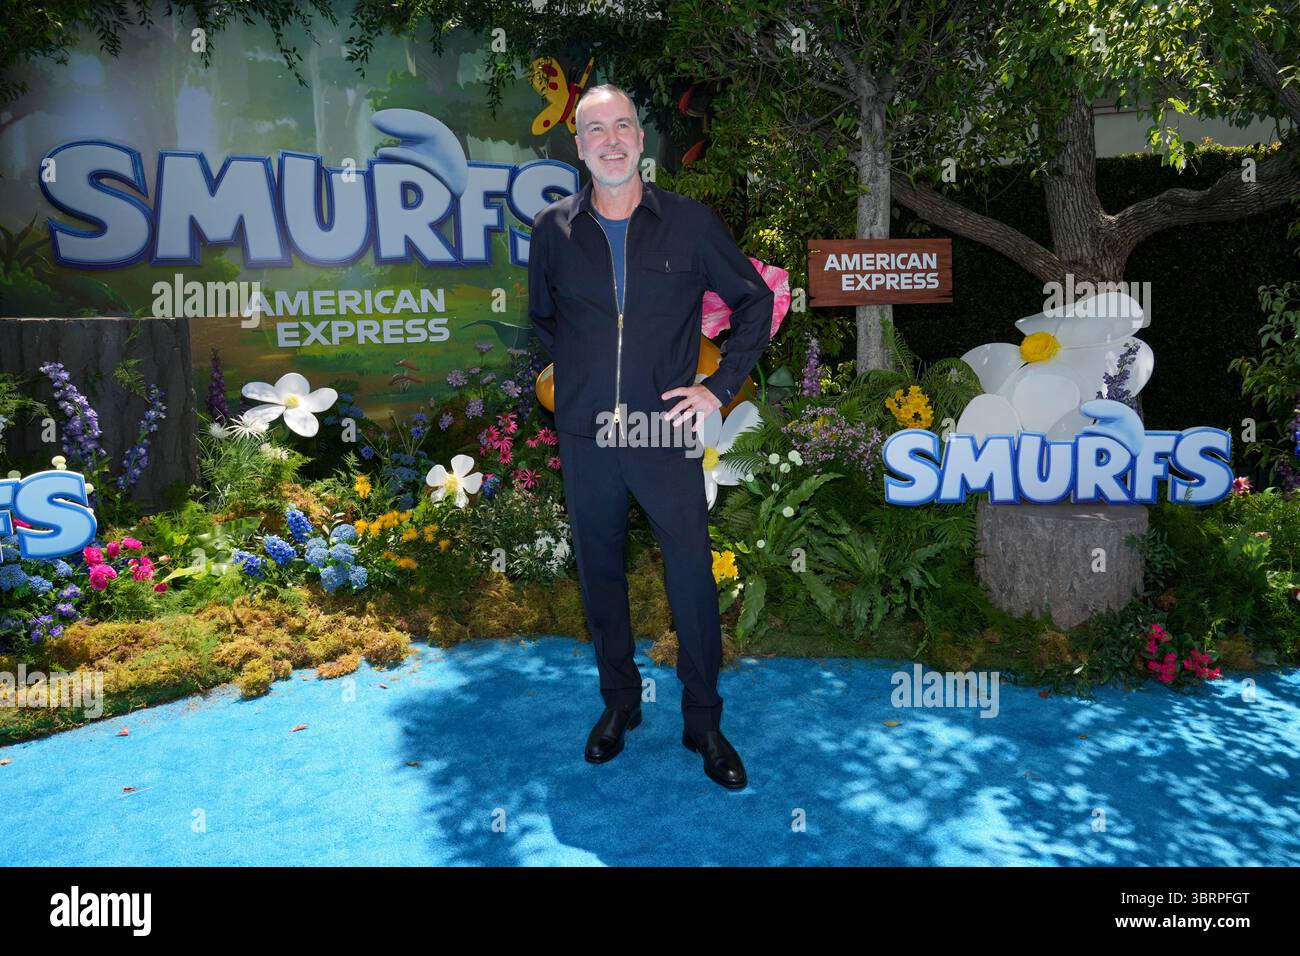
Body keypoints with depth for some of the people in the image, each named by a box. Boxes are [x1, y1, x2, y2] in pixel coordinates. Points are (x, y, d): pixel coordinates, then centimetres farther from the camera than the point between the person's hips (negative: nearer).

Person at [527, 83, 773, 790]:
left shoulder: (689, 222, 0)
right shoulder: (553, 229, 5)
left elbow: (755, 301, 7)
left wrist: (719, 386, -1)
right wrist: (575, 376, 11)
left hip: (665, 434, -2)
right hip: (585, 437, 2)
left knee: (692, 579, 0)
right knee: (599, 573, 12)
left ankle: (704, 723, 18)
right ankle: (619, 701, 32)